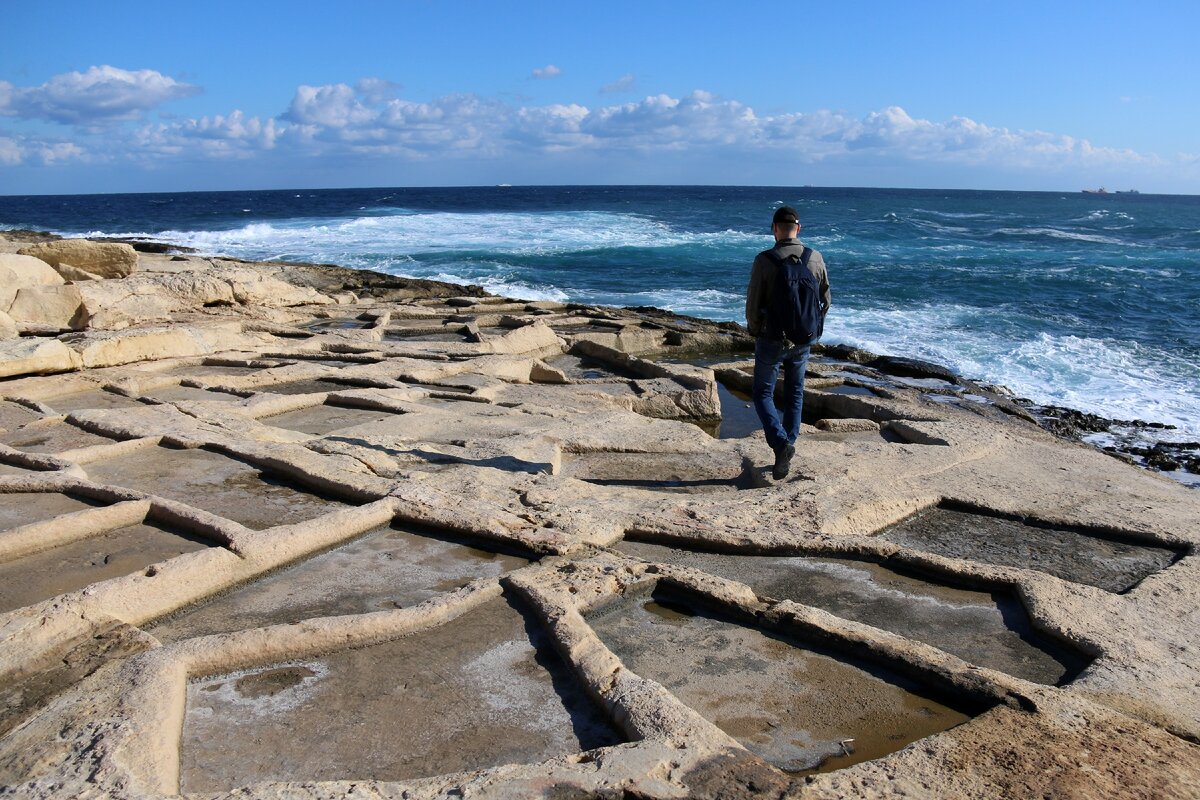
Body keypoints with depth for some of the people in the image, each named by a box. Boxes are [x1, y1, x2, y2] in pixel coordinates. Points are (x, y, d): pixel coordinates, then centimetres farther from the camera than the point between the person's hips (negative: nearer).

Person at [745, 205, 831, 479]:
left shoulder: (764, 260, -16)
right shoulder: (816, 258, -4)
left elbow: (753, 305, -12)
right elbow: (825, 301, 5)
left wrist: (756, 333, 7)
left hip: (771, 341, -3)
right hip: (803, 341, 4)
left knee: (763, 394, 11)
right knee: (794, 394, 19)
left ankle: (780, 444, -11)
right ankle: (786, 450, 21)